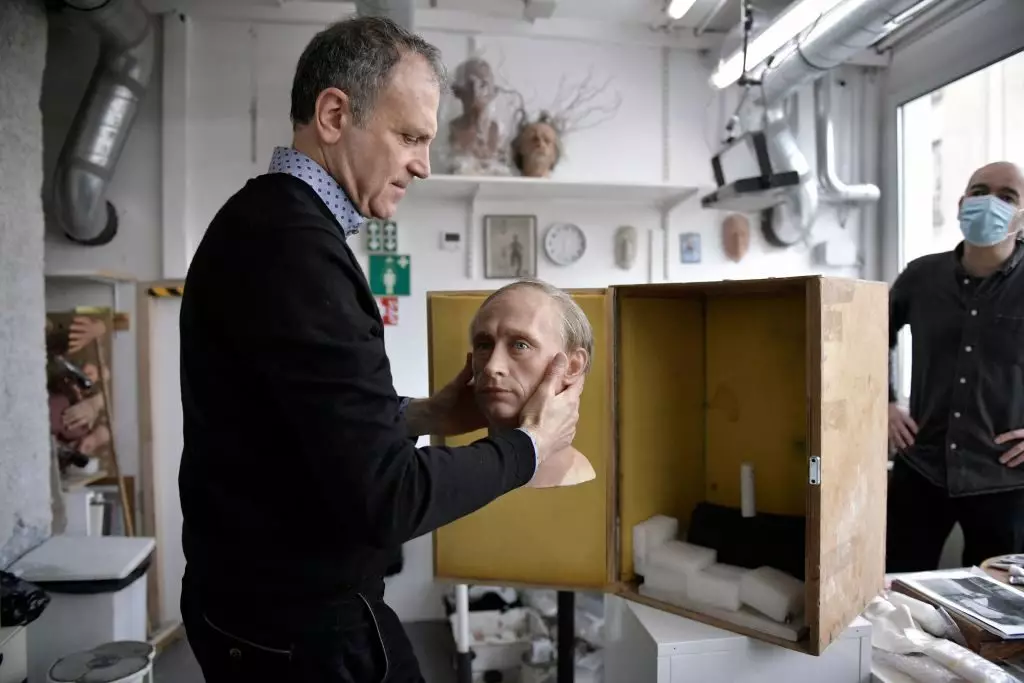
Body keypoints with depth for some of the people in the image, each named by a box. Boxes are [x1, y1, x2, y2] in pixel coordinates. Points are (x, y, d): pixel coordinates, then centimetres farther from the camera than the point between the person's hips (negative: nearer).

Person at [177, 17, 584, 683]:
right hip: (296, 625, -10)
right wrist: (529, 445, -14)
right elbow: (384, 497, -28)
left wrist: (429, 414, 5)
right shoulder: (291, 240, -26)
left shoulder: (268, 218, 7)